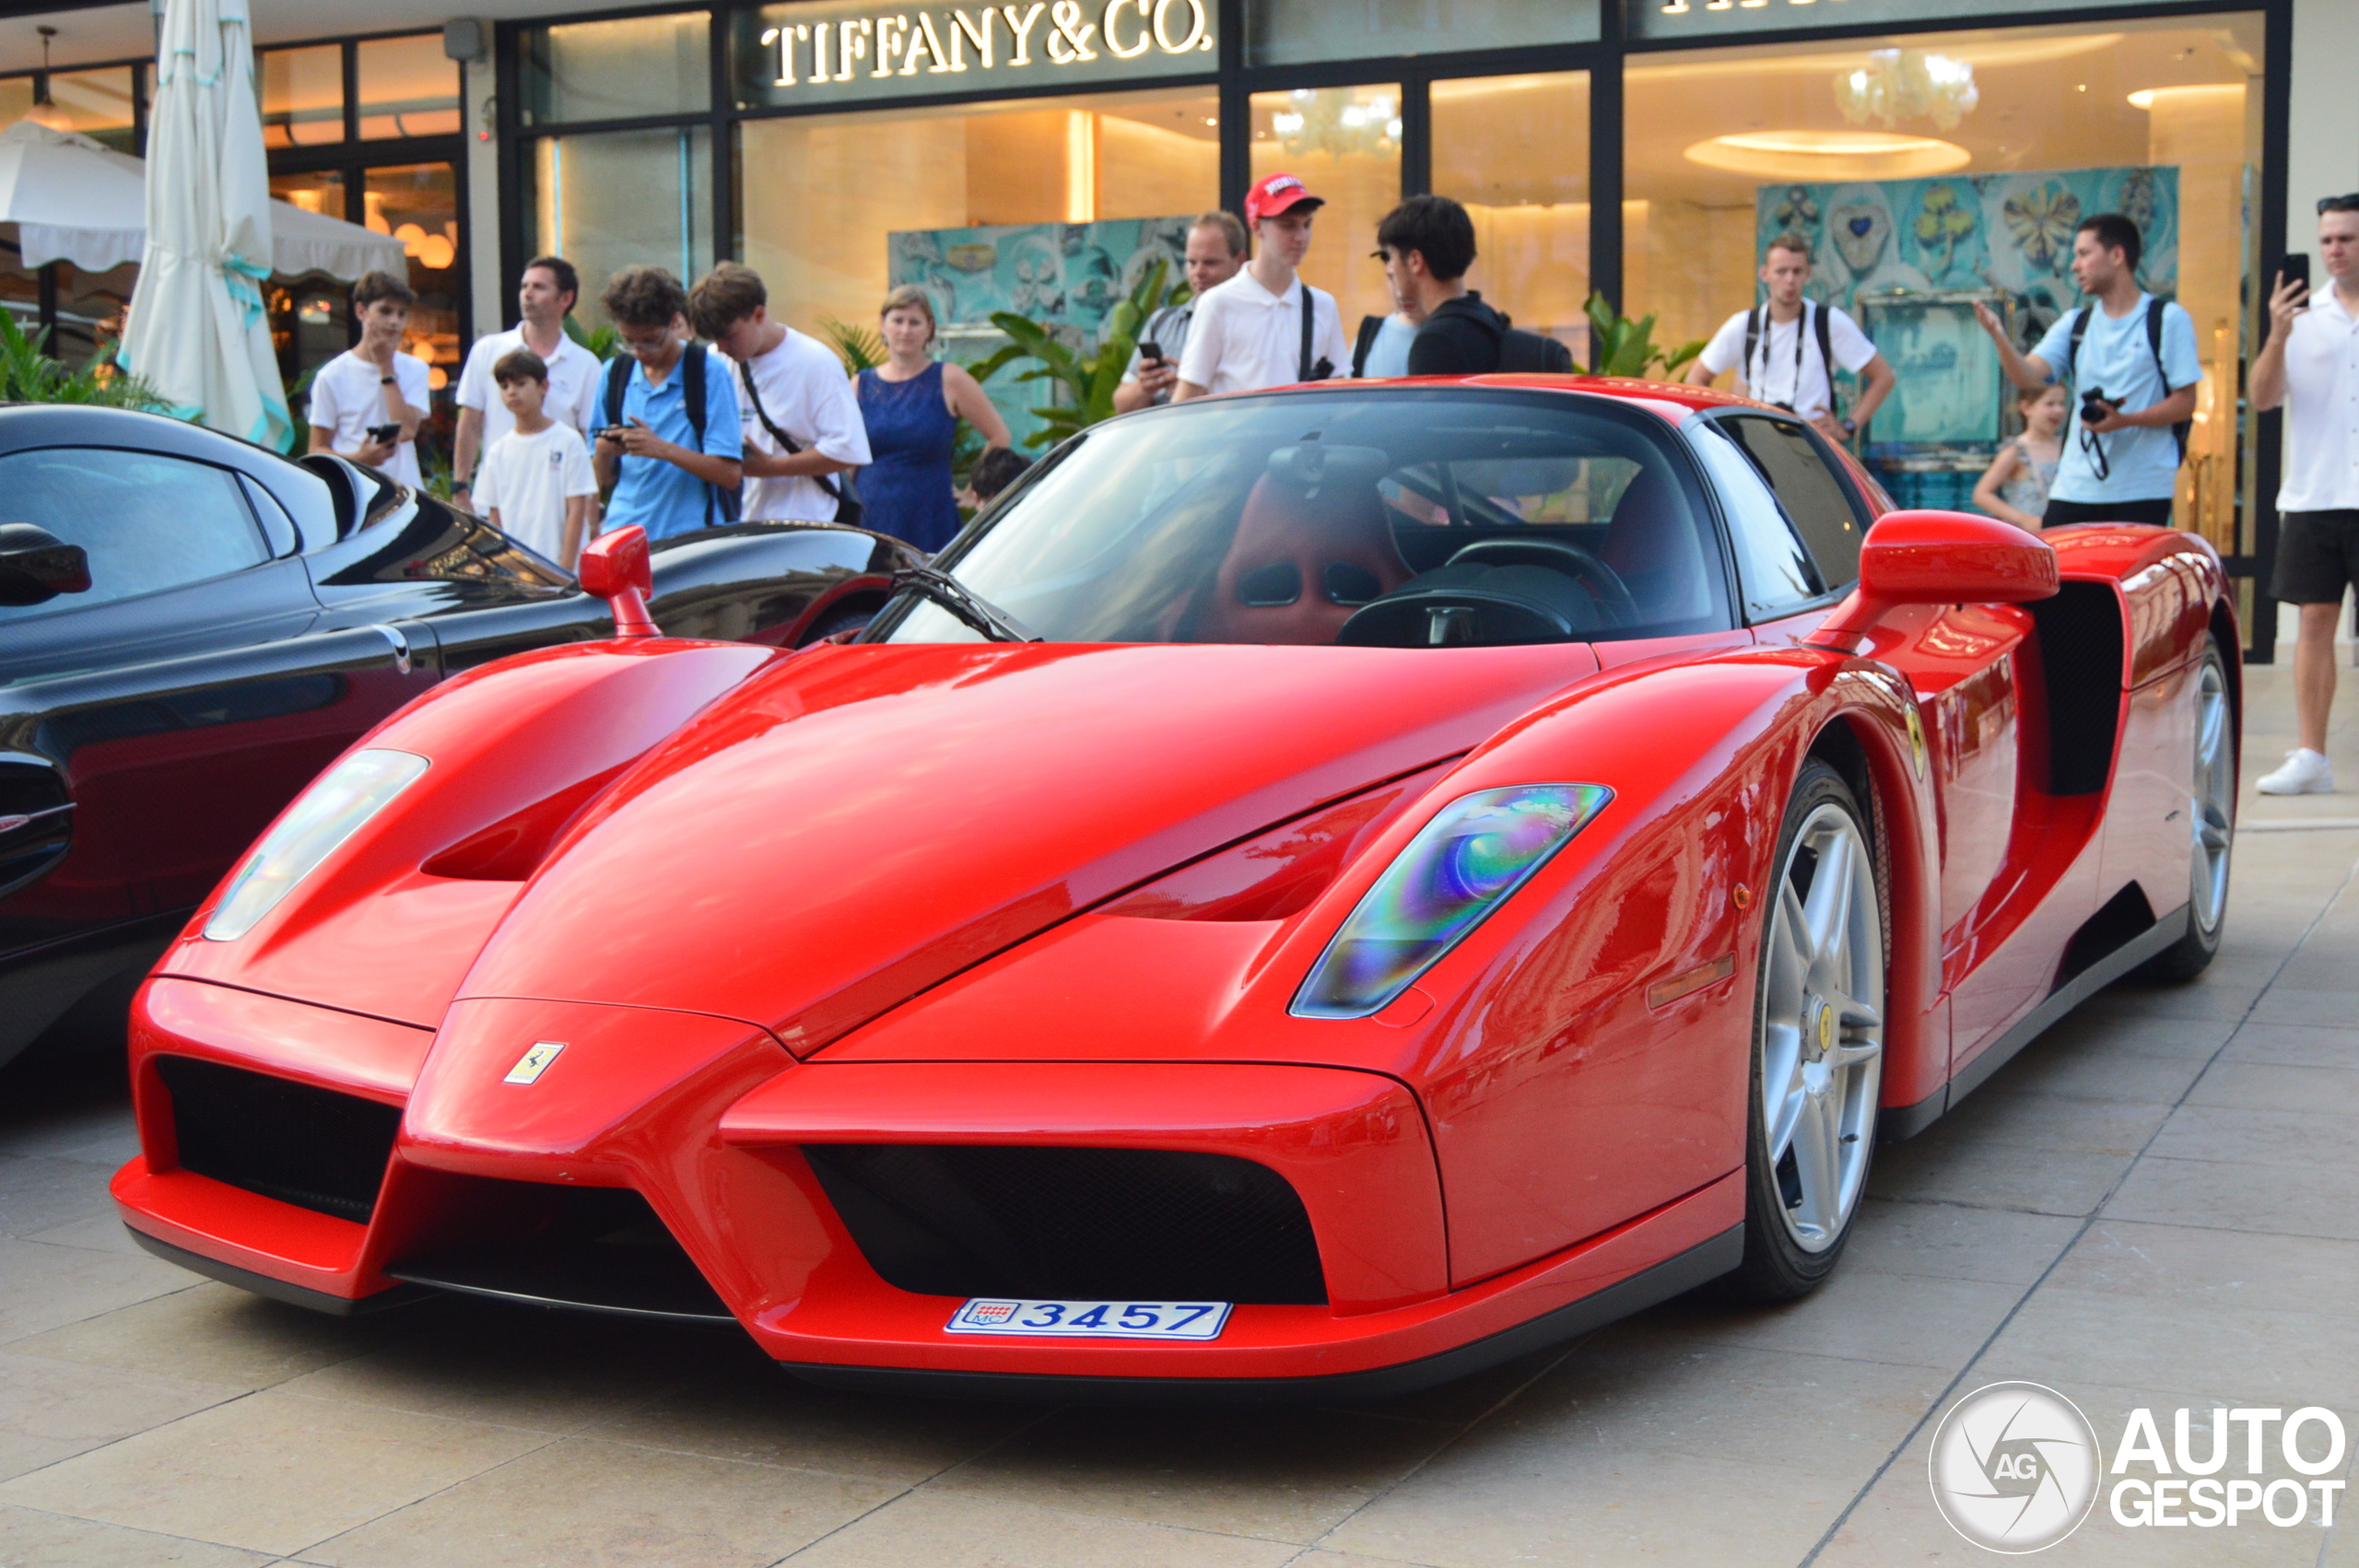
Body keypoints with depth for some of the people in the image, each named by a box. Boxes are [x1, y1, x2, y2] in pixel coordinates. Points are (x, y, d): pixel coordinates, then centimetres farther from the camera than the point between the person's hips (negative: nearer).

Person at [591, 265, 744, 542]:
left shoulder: (708, 371, 1)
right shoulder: (615, 373, 13)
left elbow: (730, 473, -6)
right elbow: (604, 478, 16)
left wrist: (663, 449, -16)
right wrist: (603, 453, -6)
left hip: (690, 538, -3)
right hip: (622, 536, 3)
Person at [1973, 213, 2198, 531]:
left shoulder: (2168, 319, 0)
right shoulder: (2075, 323, 13)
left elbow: (2185, 402, -4)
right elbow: (2028, 377, -1)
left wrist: (2126, 420, -18)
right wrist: (1999, 338, -19)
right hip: (2075, 489, 4)